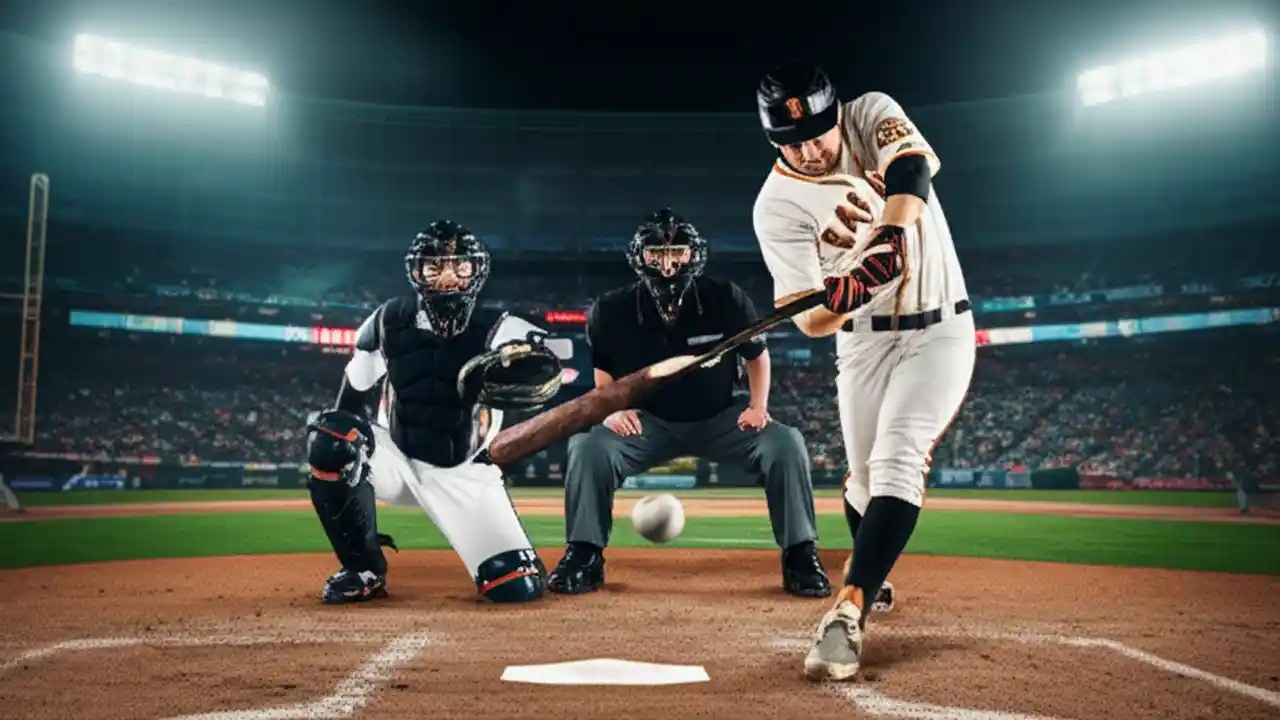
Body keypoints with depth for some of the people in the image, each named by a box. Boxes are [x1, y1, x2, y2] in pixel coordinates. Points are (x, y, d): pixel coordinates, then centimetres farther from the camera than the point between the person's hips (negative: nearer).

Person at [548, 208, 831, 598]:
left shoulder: (726, 299, -15)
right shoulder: (612, 310, -14)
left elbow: (757, 354, 3)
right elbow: (604, 378, 1)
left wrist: (758, 406, -11)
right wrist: (613, 408, -20)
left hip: (719, 420, 0)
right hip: (649, 422, 0)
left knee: (786, 442, -23)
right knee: (588, 445, -26)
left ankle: (800, 557, -9)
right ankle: (583, 557, -10)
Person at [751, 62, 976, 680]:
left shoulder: (873, 115, -9)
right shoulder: (777, 205, -14)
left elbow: (914, 168, -31)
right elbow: (810, 322, -21)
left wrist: (892, 234, -49)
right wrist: (843, 292, -44)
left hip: (939, 328, -1)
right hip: (862, 343, 1)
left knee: (895, 462, -18)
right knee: (864, 478, 7)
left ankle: (848, 613, -23)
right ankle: (869, 572, 39)